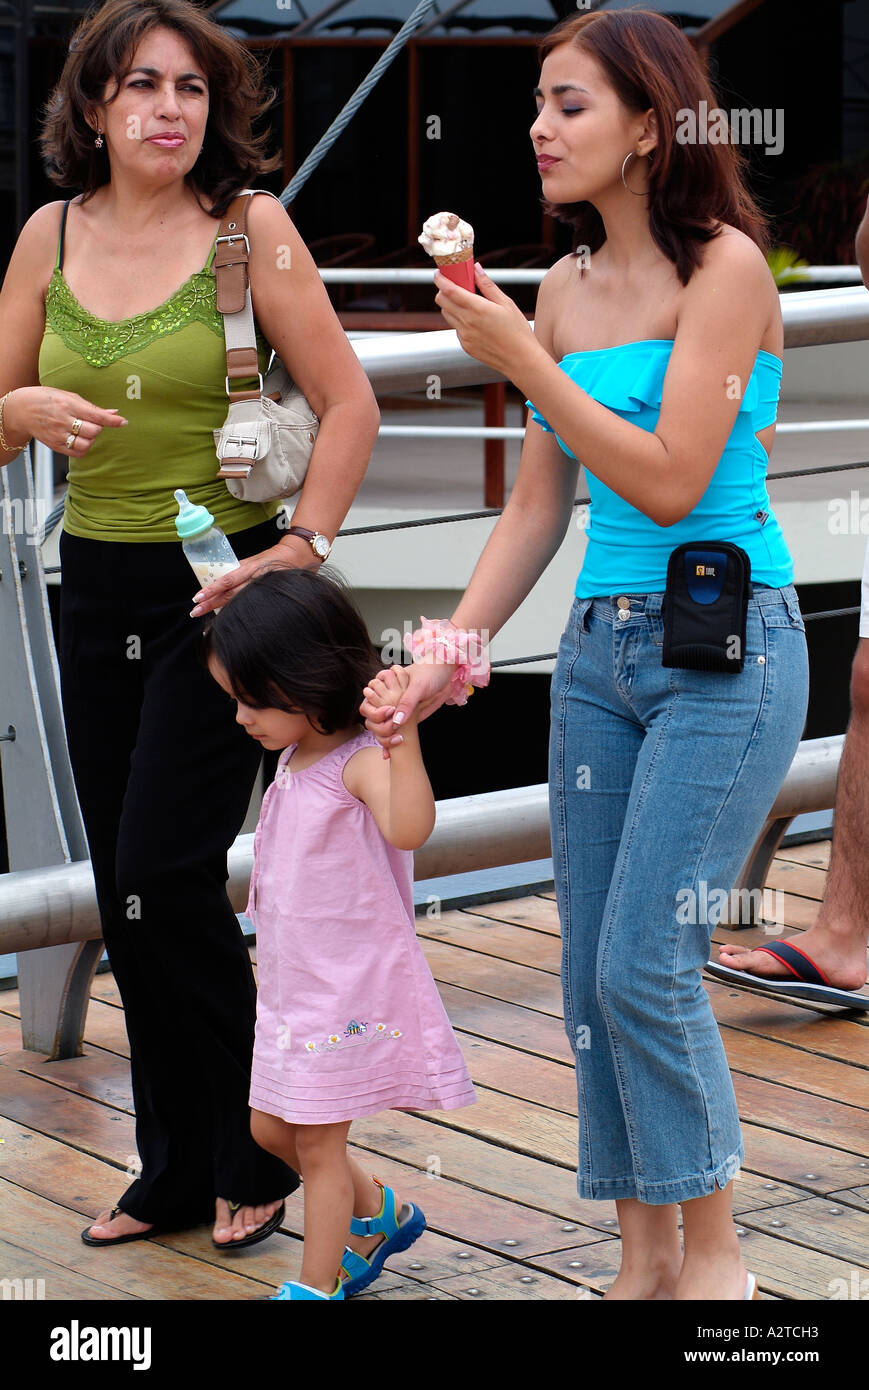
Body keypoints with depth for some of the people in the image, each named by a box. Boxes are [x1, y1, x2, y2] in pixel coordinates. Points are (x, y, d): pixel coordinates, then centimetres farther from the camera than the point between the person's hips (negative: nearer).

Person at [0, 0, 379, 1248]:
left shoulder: (251, 228, -7)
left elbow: (349, 405, -7)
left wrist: (298, 550, -14)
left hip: (220, 584, -5)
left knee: (167, 875, -9)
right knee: (126, 894, 8)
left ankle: (251, 1154, 10)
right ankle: (176, 1171, 22)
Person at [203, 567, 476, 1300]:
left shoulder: (362, 762, -23)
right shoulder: (295, 758, 5)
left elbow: (409, 827, -45)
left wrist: (401, 733, -57)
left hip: (351, 989, -9)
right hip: (293, 985, 9)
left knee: (318, 1142, 1)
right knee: (271, 1126, 19)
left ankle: (315, 1286, 15)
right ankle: (379, 1213, 39)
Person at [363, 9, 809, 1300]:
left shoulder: (723, 266, -10)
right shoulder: (565, 289, 10)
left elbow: (669, 483, -16)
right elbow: (535, 513, 14)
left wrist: (525, 363, -17)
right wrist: (445, 660, 6)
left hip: (724, 646, -7)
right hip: (600, 647, 7)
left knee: (645, 965, -10)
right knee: (592, 975, 7)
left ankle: (715, 1254, 7)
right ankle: (646, 1256, 18)